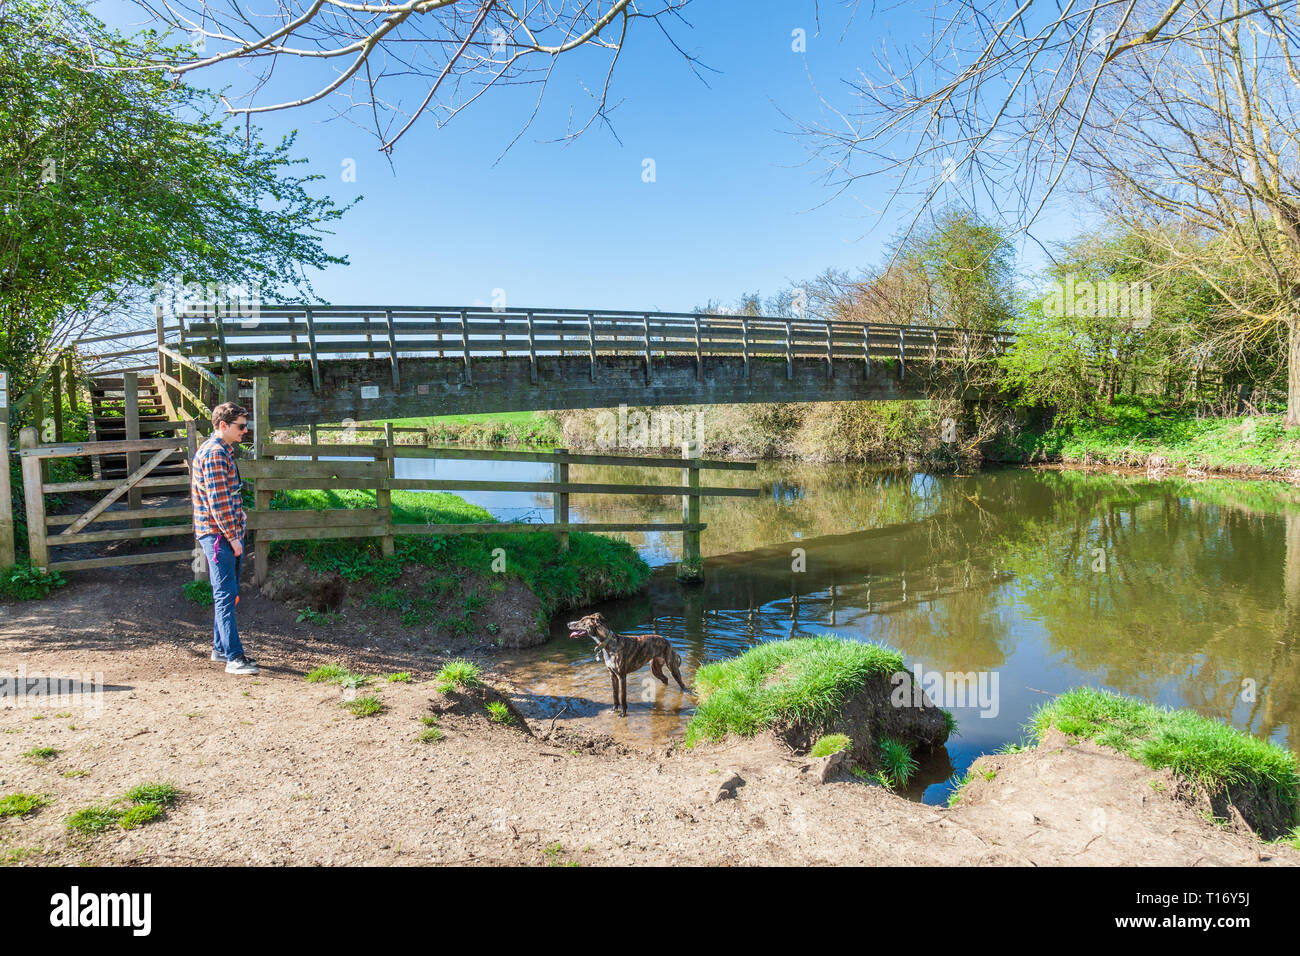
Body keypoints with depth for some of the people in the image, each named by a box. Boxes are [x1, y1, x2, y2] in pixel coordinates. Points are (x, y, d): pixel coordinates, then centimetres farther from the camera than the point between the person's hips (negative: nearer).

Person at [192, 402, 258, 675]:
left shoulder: (224, 451, 16)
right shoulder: (213, 453, -16)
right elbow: (218, 501, -21)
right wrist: (232, 537, -18)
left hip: (228, 534, 10)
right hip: (218, 535, -10)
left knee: (228, 594, 16)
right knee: (225, 596, -8)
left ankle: (221, 648, 26)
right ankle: (234, 658, -6)